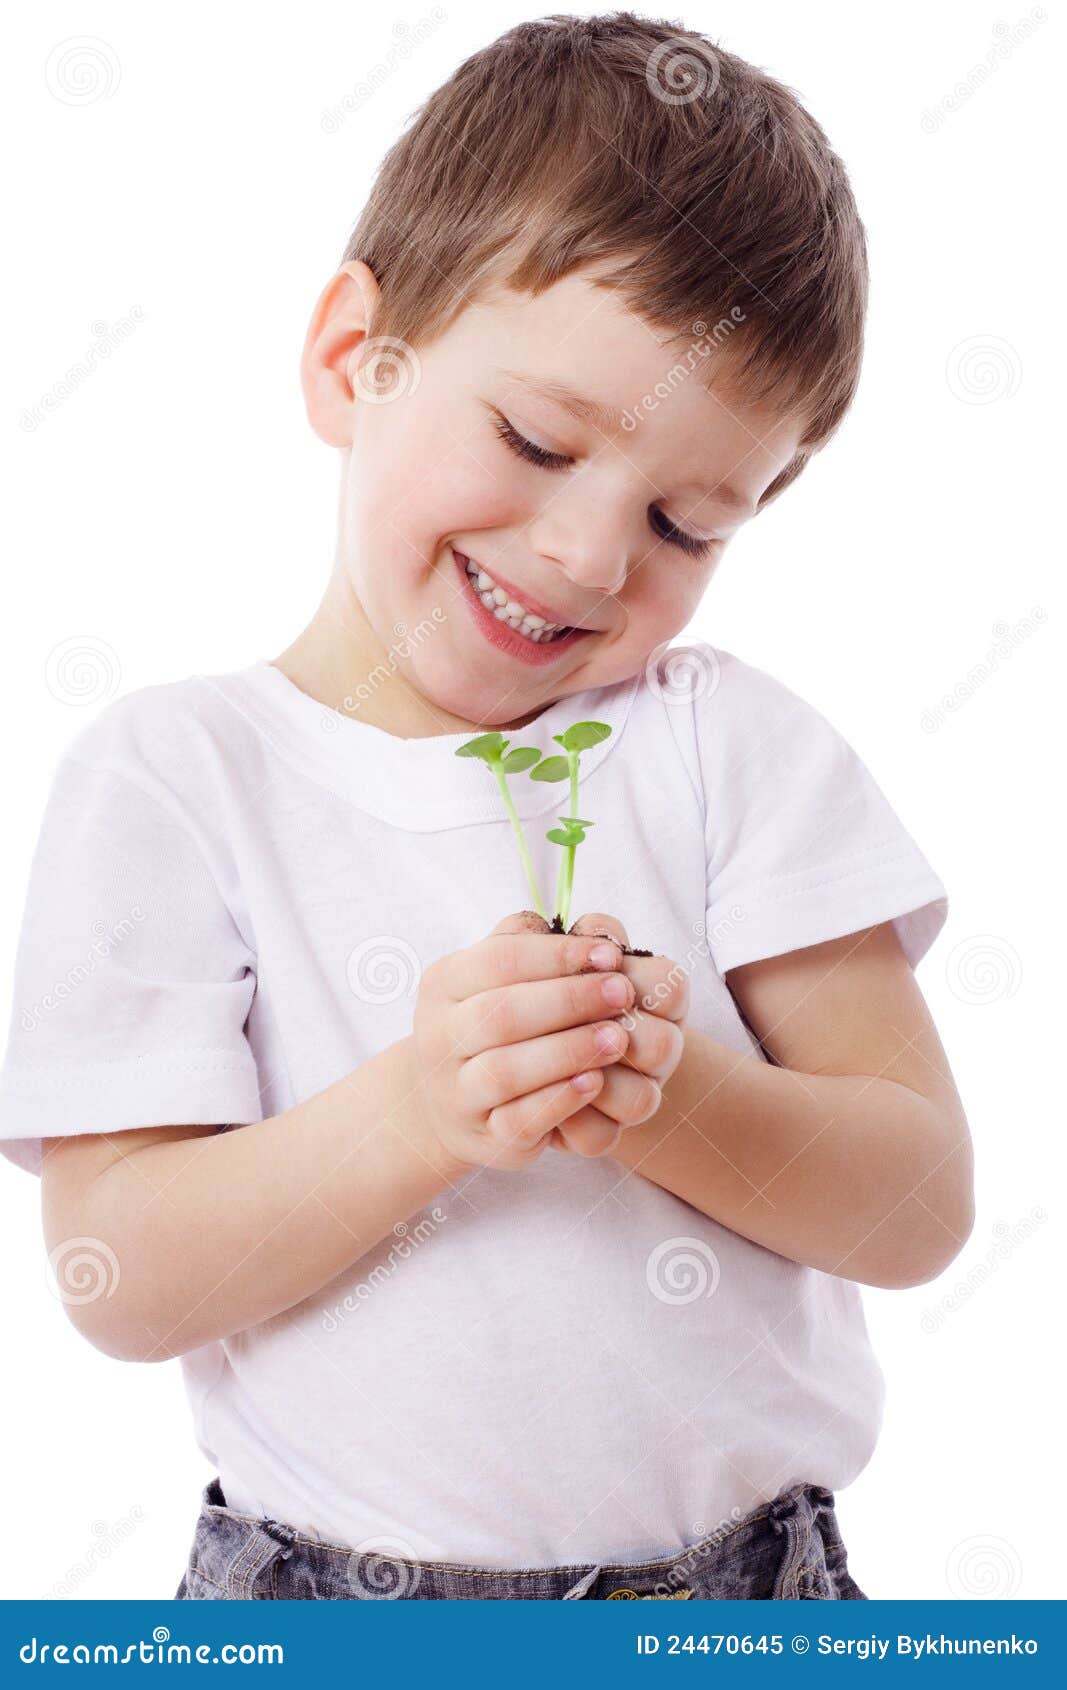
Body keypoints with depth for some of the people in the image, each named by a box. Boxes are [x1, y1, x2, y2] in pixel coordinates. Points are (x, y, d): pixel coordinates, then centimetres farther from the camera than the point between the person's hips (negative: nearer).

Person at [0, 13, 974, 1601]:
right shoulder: (171, 775, -7)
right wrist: (411, 1118, -27)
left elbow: (922, 1206, -7)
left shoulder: (735, 744, -2)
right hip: (323, 1592, -1)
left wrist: (677, 1099, -24)